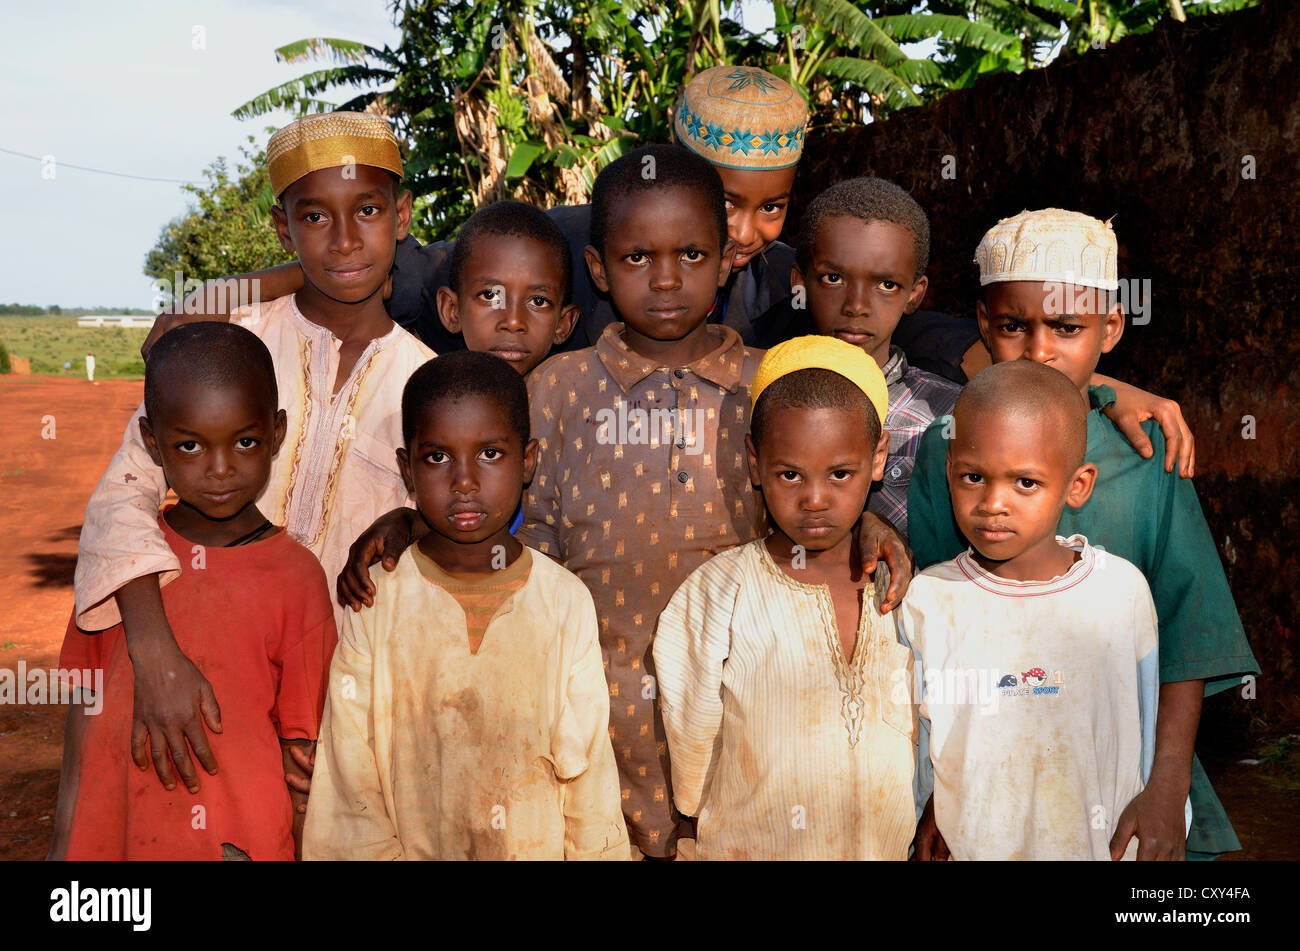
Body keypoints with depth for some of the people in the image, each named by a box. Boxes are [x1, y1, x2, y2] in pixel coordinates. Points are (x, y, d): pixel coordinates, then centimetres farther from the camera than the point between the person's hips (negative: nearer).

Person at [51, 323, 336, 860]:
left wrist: (297, 851, -8)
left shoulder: (296, 578, -10)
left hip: (244, 840, -2)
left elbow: (299, 745, -7)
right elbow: (87, 707, 6)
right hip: (109, 832, 3)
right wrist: (65, 841, 7)